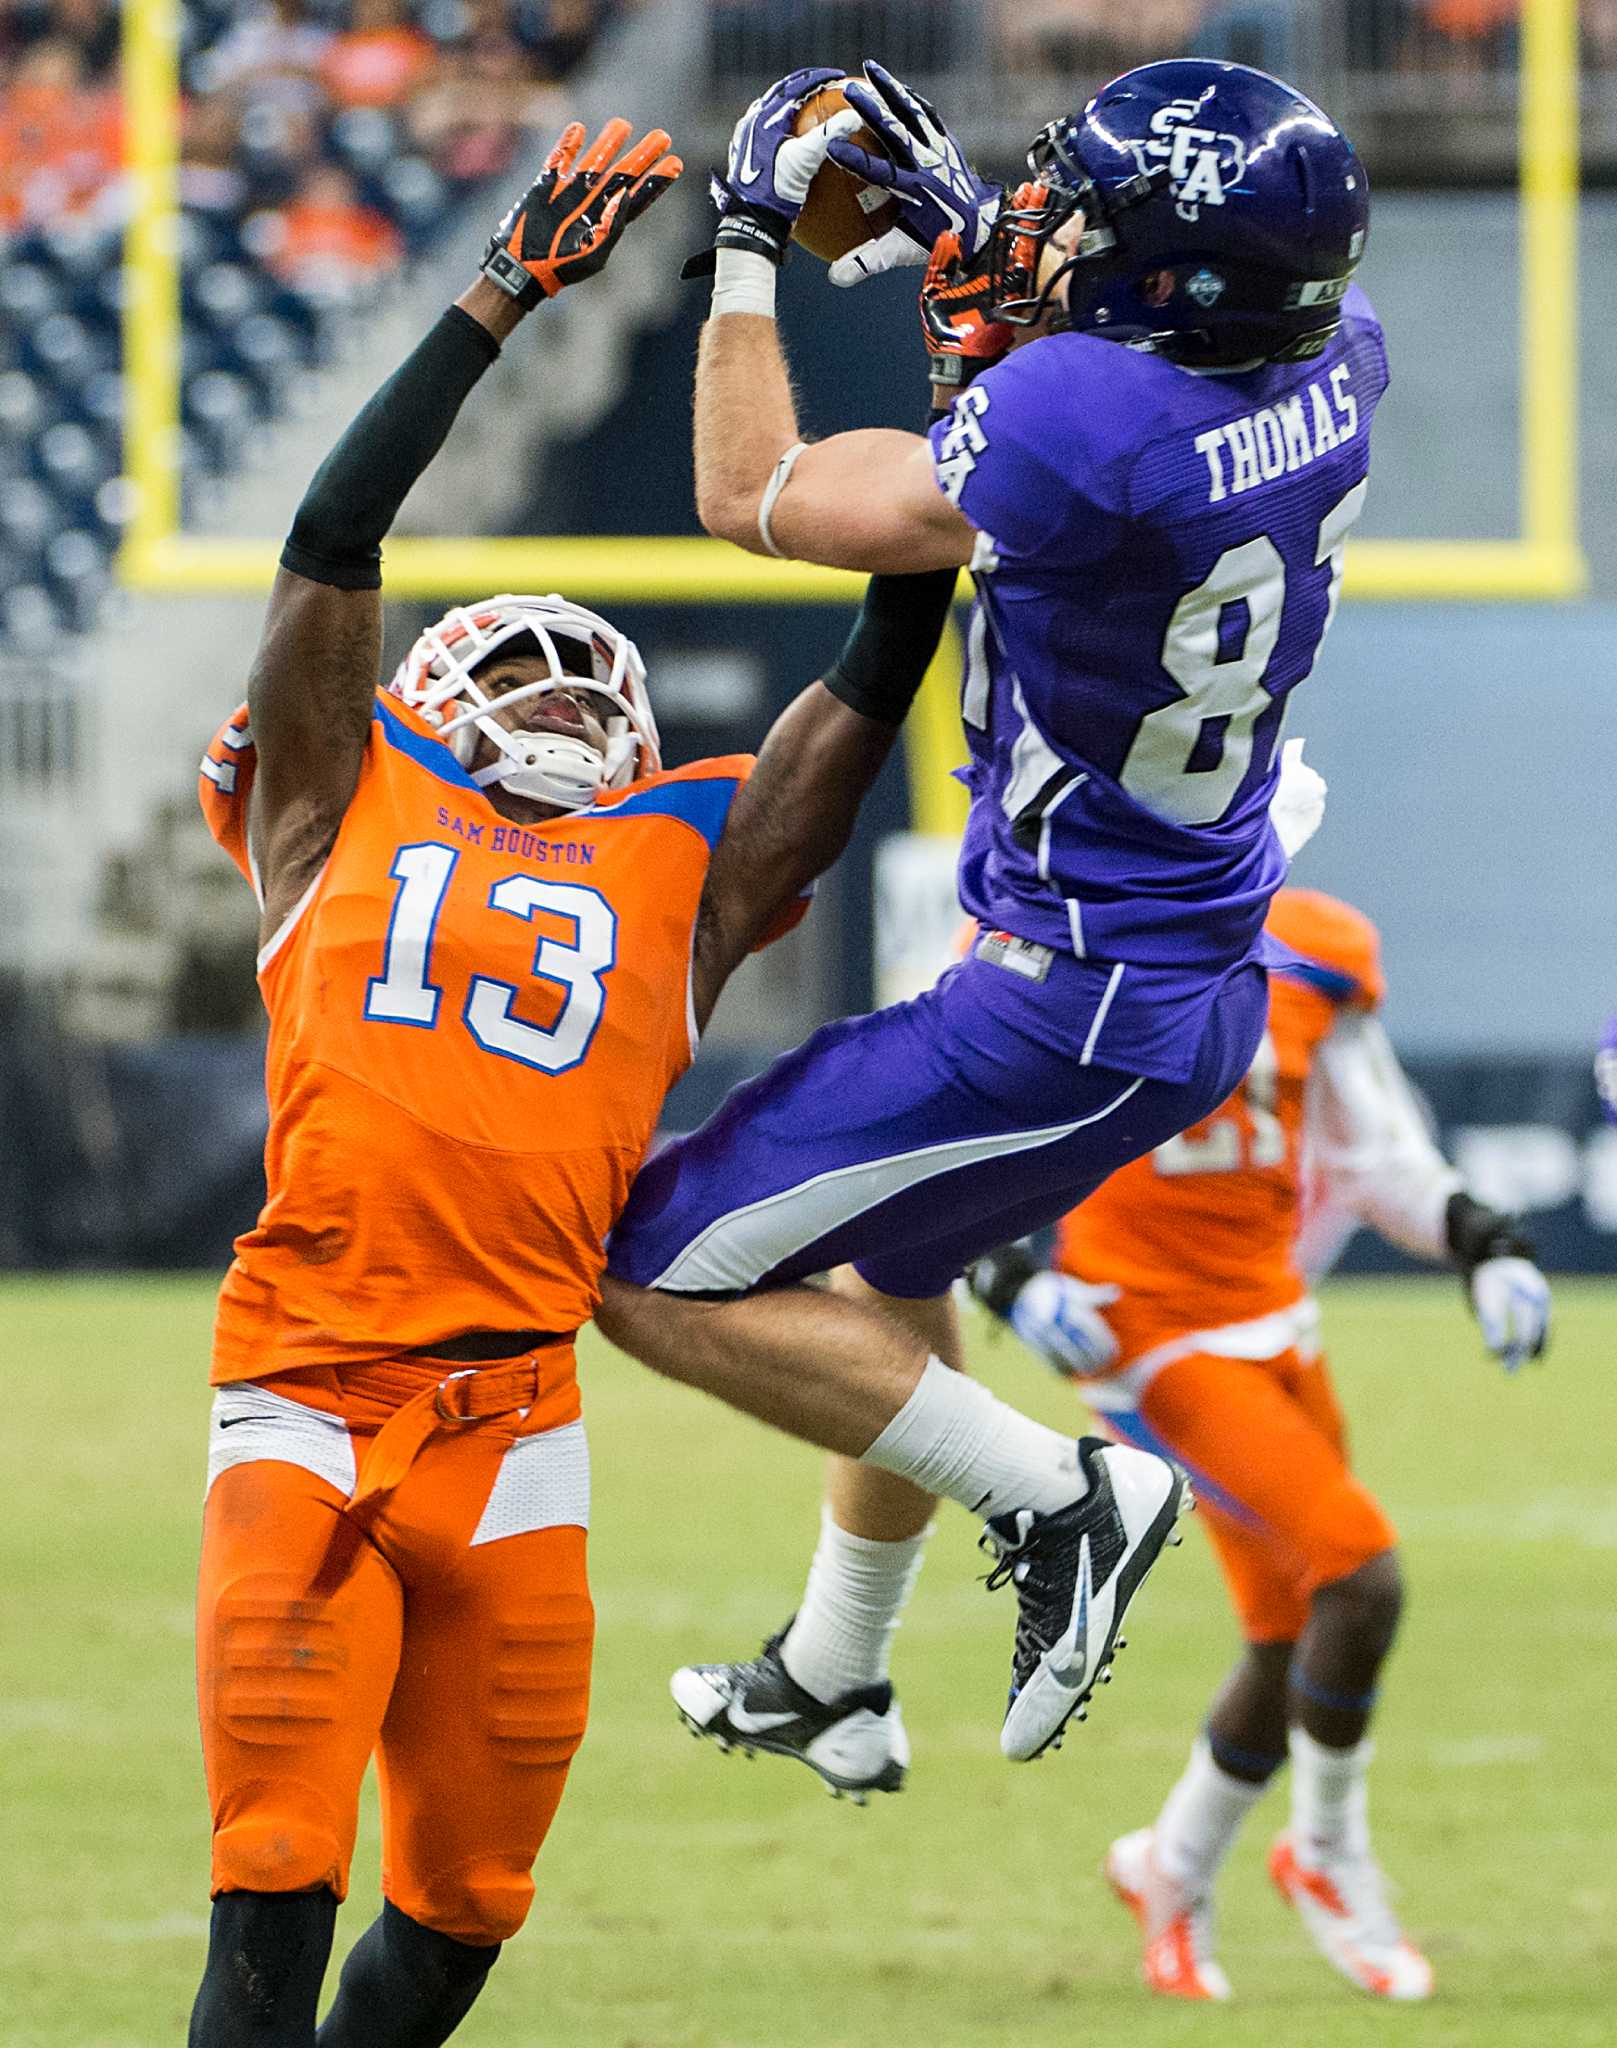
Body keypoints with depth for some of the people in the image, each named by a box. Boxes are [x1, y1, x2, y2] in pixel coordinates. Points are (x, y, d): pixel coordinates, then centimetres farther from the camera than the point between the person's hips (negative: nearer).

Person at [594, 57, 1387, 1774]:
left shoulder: (1077, 422, -31)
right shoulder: (1336, 365, -9)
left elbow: (751, 497, -14)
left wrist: (746, 246, -3)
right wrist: (986, 249, 11)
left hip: (1065, 1016, -9)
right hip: (1213, 982, 9)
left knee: (657, 1279, -2)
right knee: (890, 1257, 33)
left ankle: (1062, 1498, -1)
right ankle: (830, 1684, 49)